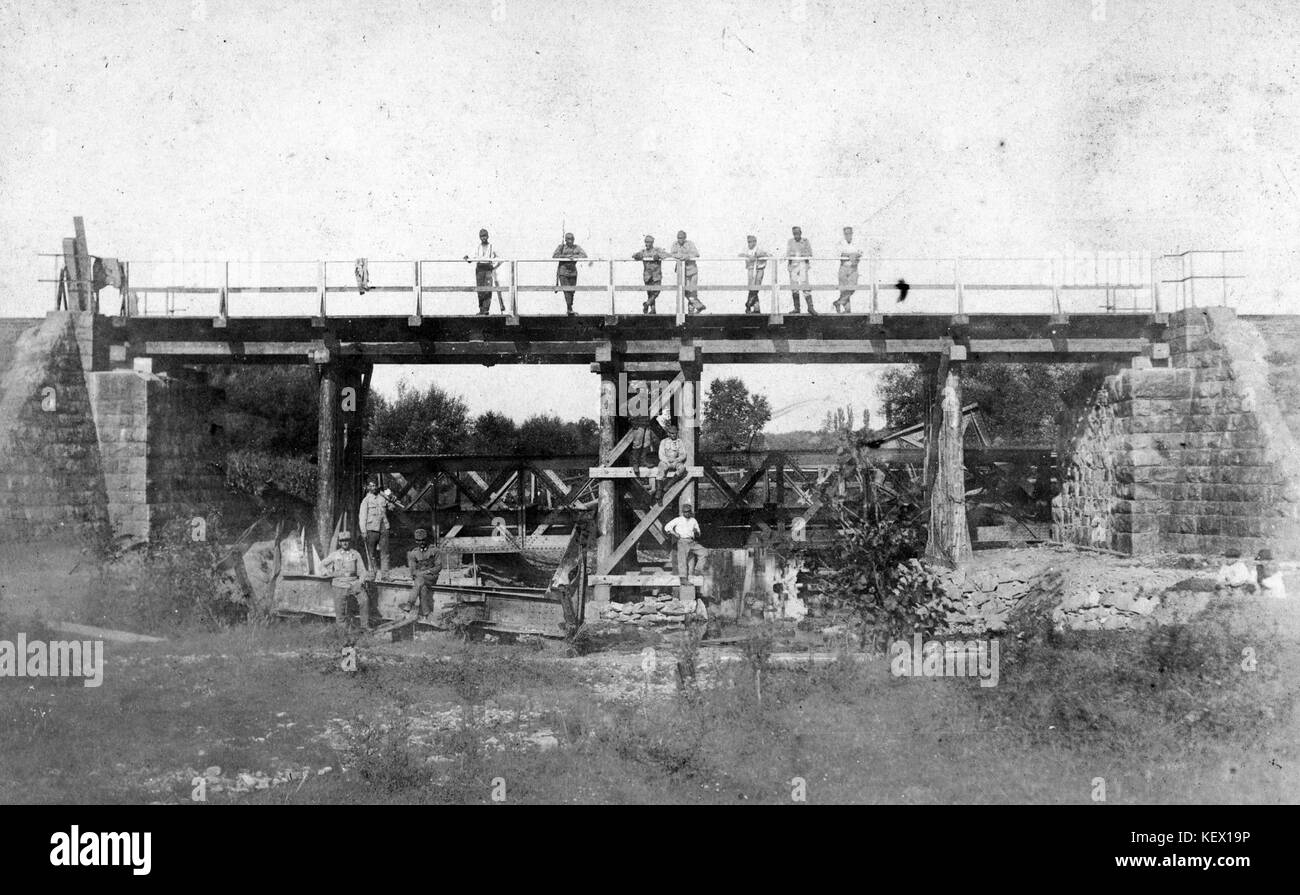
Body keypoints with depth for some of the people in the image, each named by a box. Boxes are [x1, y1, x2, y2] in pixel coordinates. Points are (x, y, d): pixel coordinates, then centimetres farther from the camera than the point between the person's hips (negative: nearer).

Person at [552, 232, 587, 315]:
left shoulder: (577, 247, 7)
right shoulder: (561, 247, 3)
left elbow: (584, 255, -4)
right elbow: (554, 256, -8)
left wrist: (574, 256, -19)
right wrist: (566, 256, -18)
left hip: (573, 272, 3)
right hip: (563, 272, -3)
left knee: (572, 291, 5)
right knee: (566, 290, -15)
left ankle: (569, 309, 19)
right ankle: (569, 309, -21)